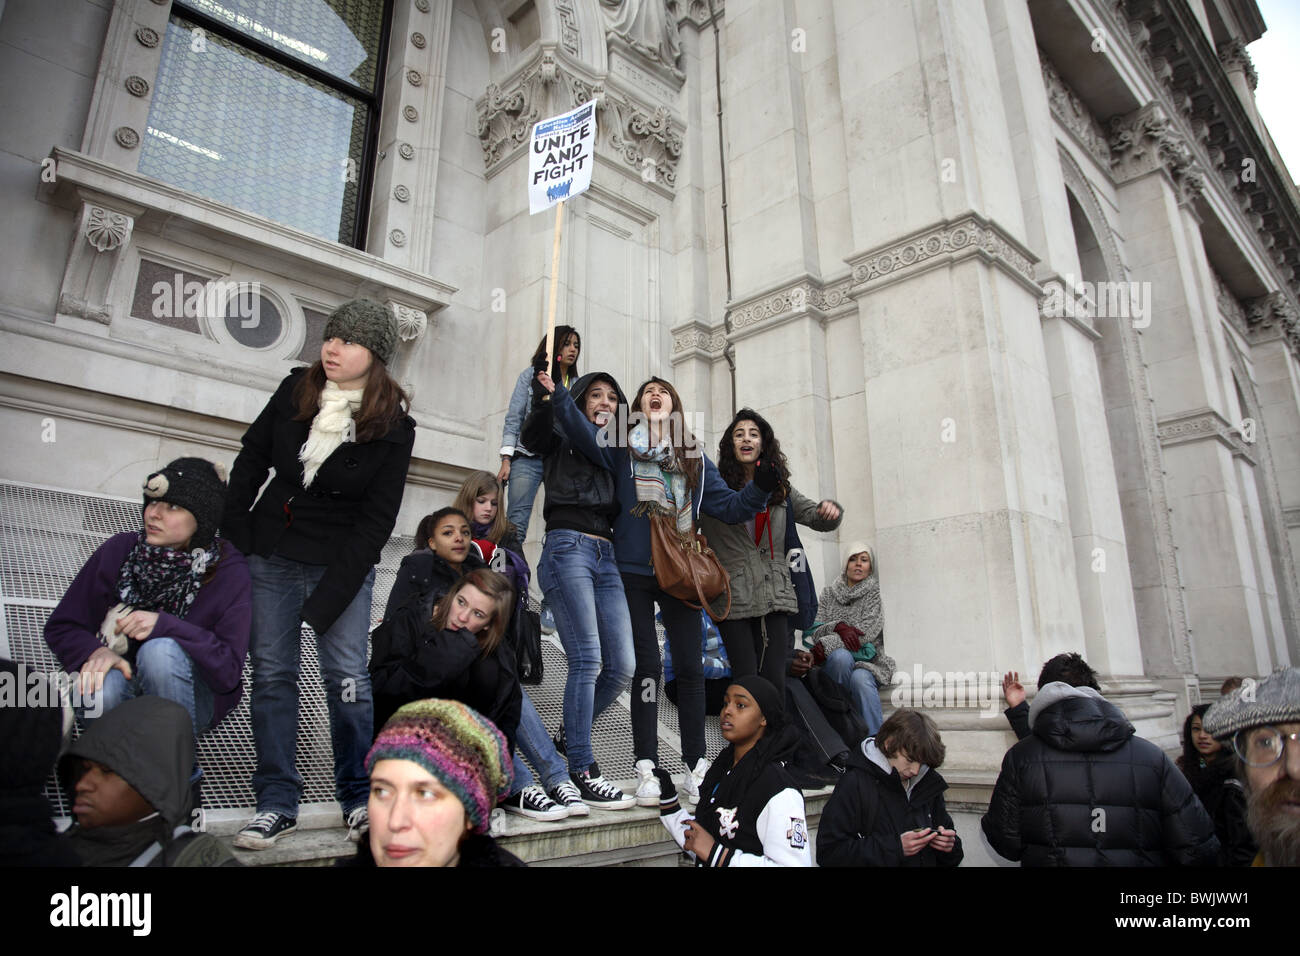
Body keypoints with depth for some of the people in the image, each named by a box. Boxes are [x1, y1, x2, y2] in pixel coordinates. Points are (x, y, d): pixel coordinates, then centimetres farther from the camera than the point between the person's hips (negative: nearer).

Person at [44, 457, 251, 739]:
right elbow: (60, 627, 2)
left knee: (160, 651, -33)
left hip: (194, 693, -2)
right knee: (97, 691, -32)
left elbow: (228, 672, -18)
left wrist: (165, 625, -28)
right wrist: (95, 651, -20)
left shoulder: (229, 572, -15)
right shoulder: (120, 549, -7)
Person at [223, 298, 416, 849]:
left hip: (343, 562, -3)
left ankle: (359, 795, 12)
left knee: (346, 675, -4)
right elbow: (251, 459, 12)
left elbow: (377, 518, -10)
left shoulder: (393, 426, -9)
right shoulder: (295, 391, 2)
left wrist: (328, 596, -15)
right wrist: (232, 536, 4)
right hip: (272, 554, 4)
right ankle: (277, 802, 14)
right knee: (272, 673, 4)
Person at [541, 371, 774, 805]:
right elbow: (583, 433, -11)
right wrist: (558, 395, -25)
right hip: (634, 571, -2)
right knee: (646, 665, 2)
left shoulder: (694, 458, 13)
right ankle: (646, 768, 11)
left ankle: (696, 768, 14)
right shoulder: (623, 448, 7)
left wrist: (759, 489, -8)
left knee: (689, 667, 3)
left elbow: (729, 506, 9)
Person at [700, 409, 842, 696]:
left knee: (775, 681, 0)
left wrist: (829, 510, -9)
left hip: (773, 595, 3)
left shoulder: (780, 488, 13)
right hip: (733, 597, -3)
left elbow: (815, 517, 12)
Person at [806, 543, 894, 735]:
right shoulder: (829, 592, 13)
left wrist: (828, 643, -19)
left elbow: (869, 630, -9)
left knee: (860, 678, -37)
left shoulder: (876, 591, 4)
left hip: (868, 660, -2)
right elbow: (816, 630, 4)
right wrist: (838, 627, -20)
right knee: (840, 656, -35)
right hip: (836, 661, 2)